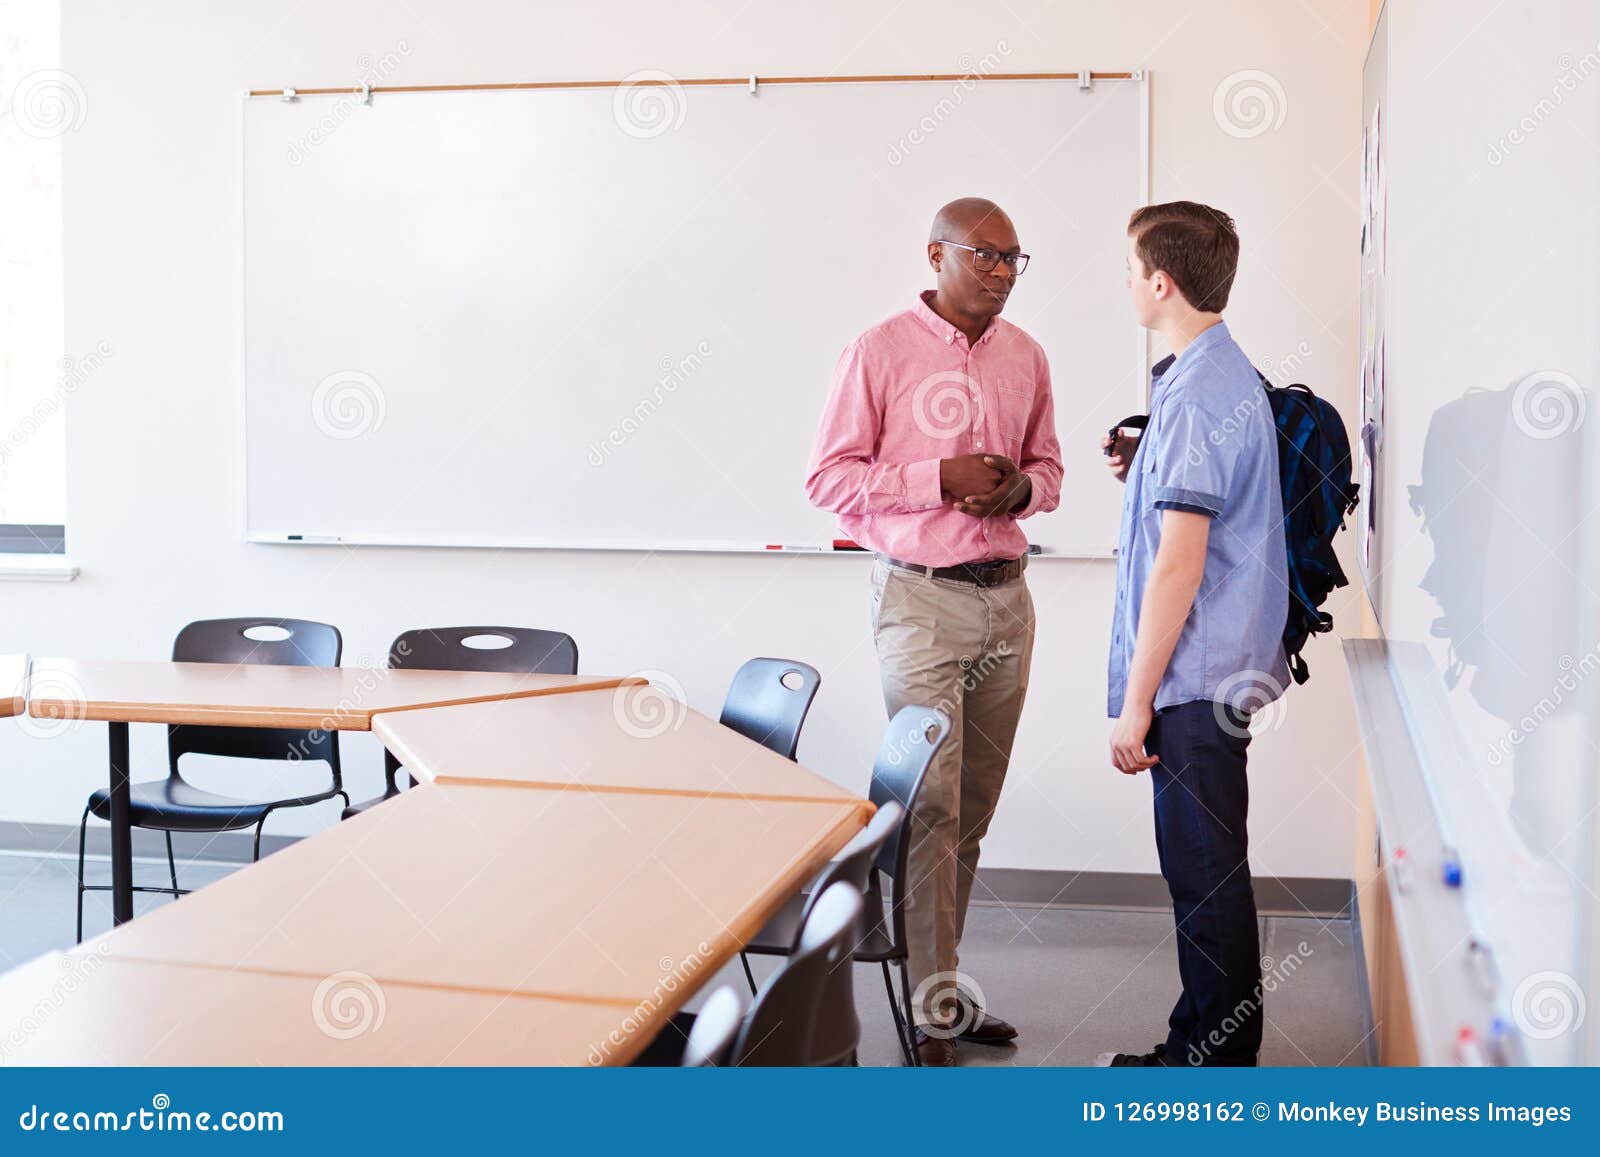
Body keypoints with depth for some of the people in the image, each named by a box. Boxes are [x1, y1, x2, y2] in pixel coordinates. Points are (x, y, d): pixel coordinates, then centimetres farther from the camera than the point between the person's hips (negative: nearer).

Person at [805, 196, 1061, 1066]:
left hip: (1005, 596, 6)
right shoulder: (880, 352, -5)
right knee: (931, 802, -7)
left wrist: (1020, 488, -4)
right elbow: (828, 478, -7)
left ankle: (938, 974, 23)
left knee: (974, 803, 10)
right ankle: (935, 1014, 2)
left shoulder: (1025, 356, 11)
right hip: (921, 597, -5)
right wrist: (942, 478, -17)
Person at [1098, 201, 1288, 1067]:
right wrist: (1145, 472, 9)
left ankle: (1218, 1063, 11)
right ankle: (1198, 1047, 30)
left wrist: (1136, 701, -18)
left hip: (1194, 681, -10)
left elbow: (1179, 565, -22)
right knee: (1202, 872, 17)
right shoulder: (1230, 377, 13)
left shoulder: (1197, 395, -19)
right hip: (1221, 673, 10)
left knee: (1206, 879, -1)